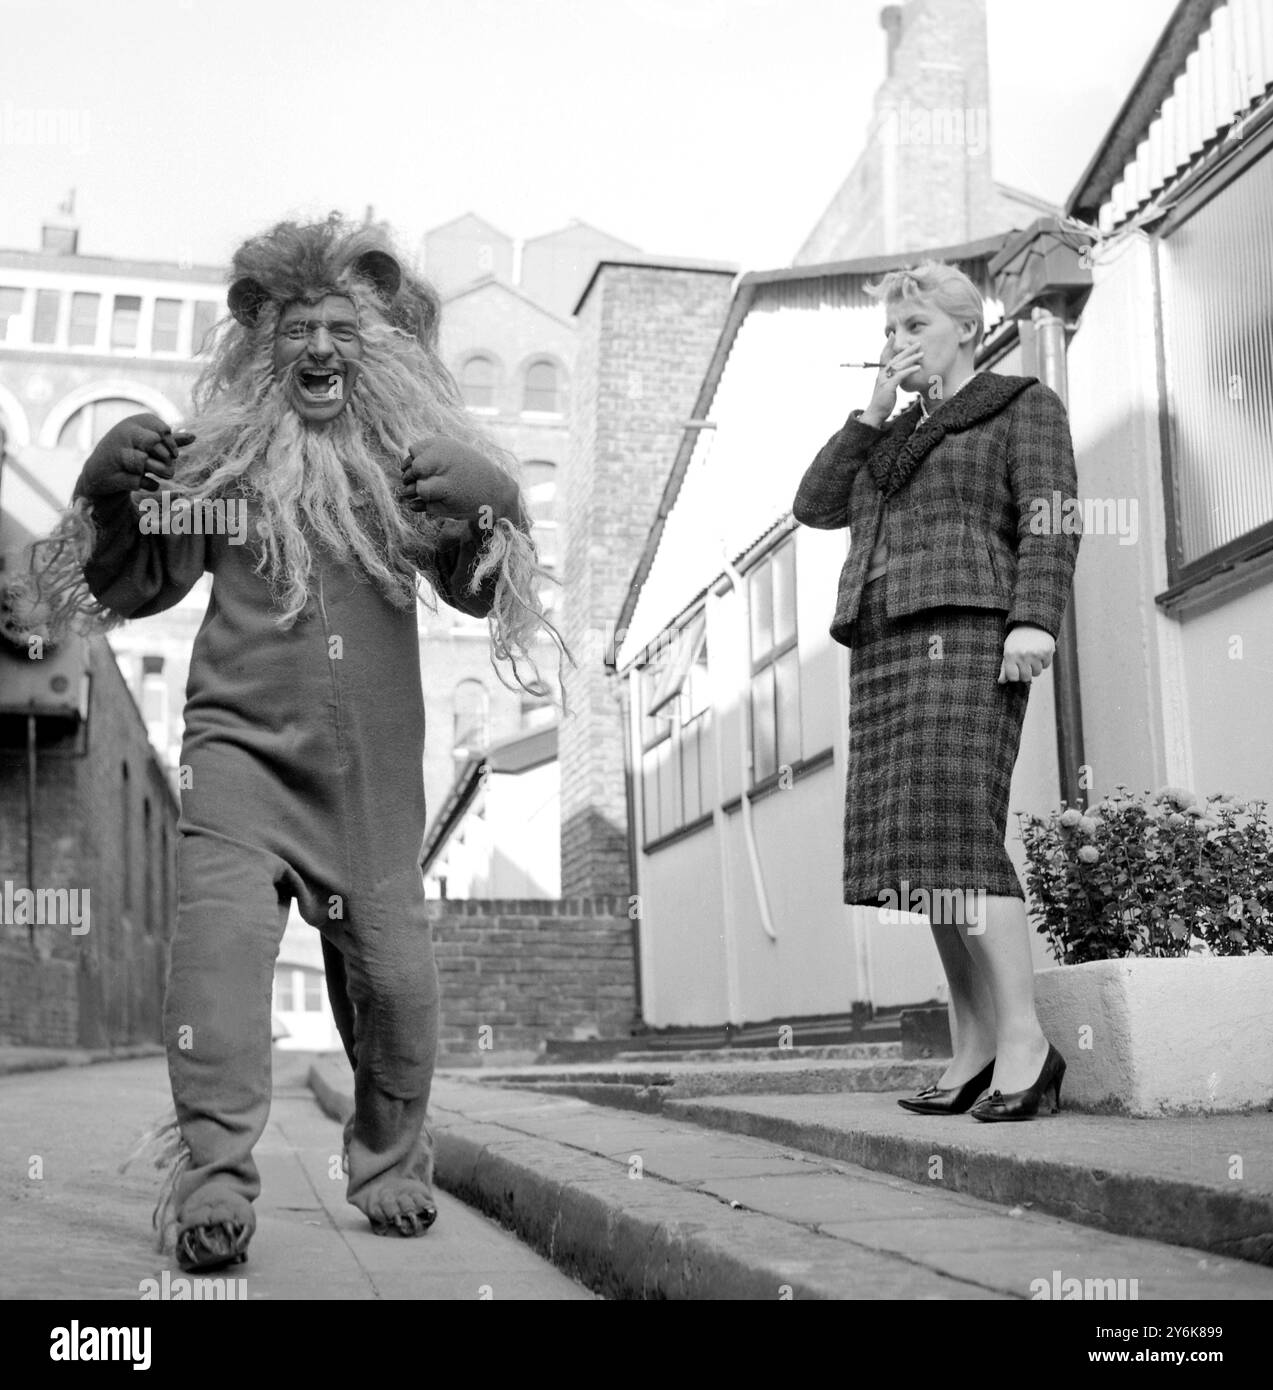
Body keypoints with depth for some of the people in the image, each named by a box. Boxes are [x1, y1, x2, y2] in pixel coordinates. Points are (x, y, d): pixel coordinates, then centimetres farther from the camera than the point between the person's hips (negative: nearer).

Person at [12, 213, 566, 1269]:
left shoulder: (411, 454, 8)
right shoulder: (225, 455, 5)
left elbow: (479, 591, 4)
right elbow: (142, 586, 9)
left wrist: (492, 502, -16)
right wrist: (110, 494, -9)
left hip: (375, 770, 1)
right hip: (243, 746, -1)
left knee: (394, 974, 4)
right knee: (221, 934, -21)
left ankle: (393, 1167, 26)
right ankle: (215, 1180, -15)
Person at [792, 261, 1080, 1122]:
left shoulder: (1024, 406, 8)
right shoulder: (891, 436, 28)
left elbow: (1051, 516, -5)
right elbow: (816, 506, 16)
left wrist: (1035, 618, -19)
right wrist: (873, 412, 11)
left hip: (965, 634, -7)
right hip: (884, 648, 7)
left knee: (957, 831, -21)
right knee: (921, 851, -1)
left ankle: (1024, 1036, -19)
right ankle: (974, 1052, 1)